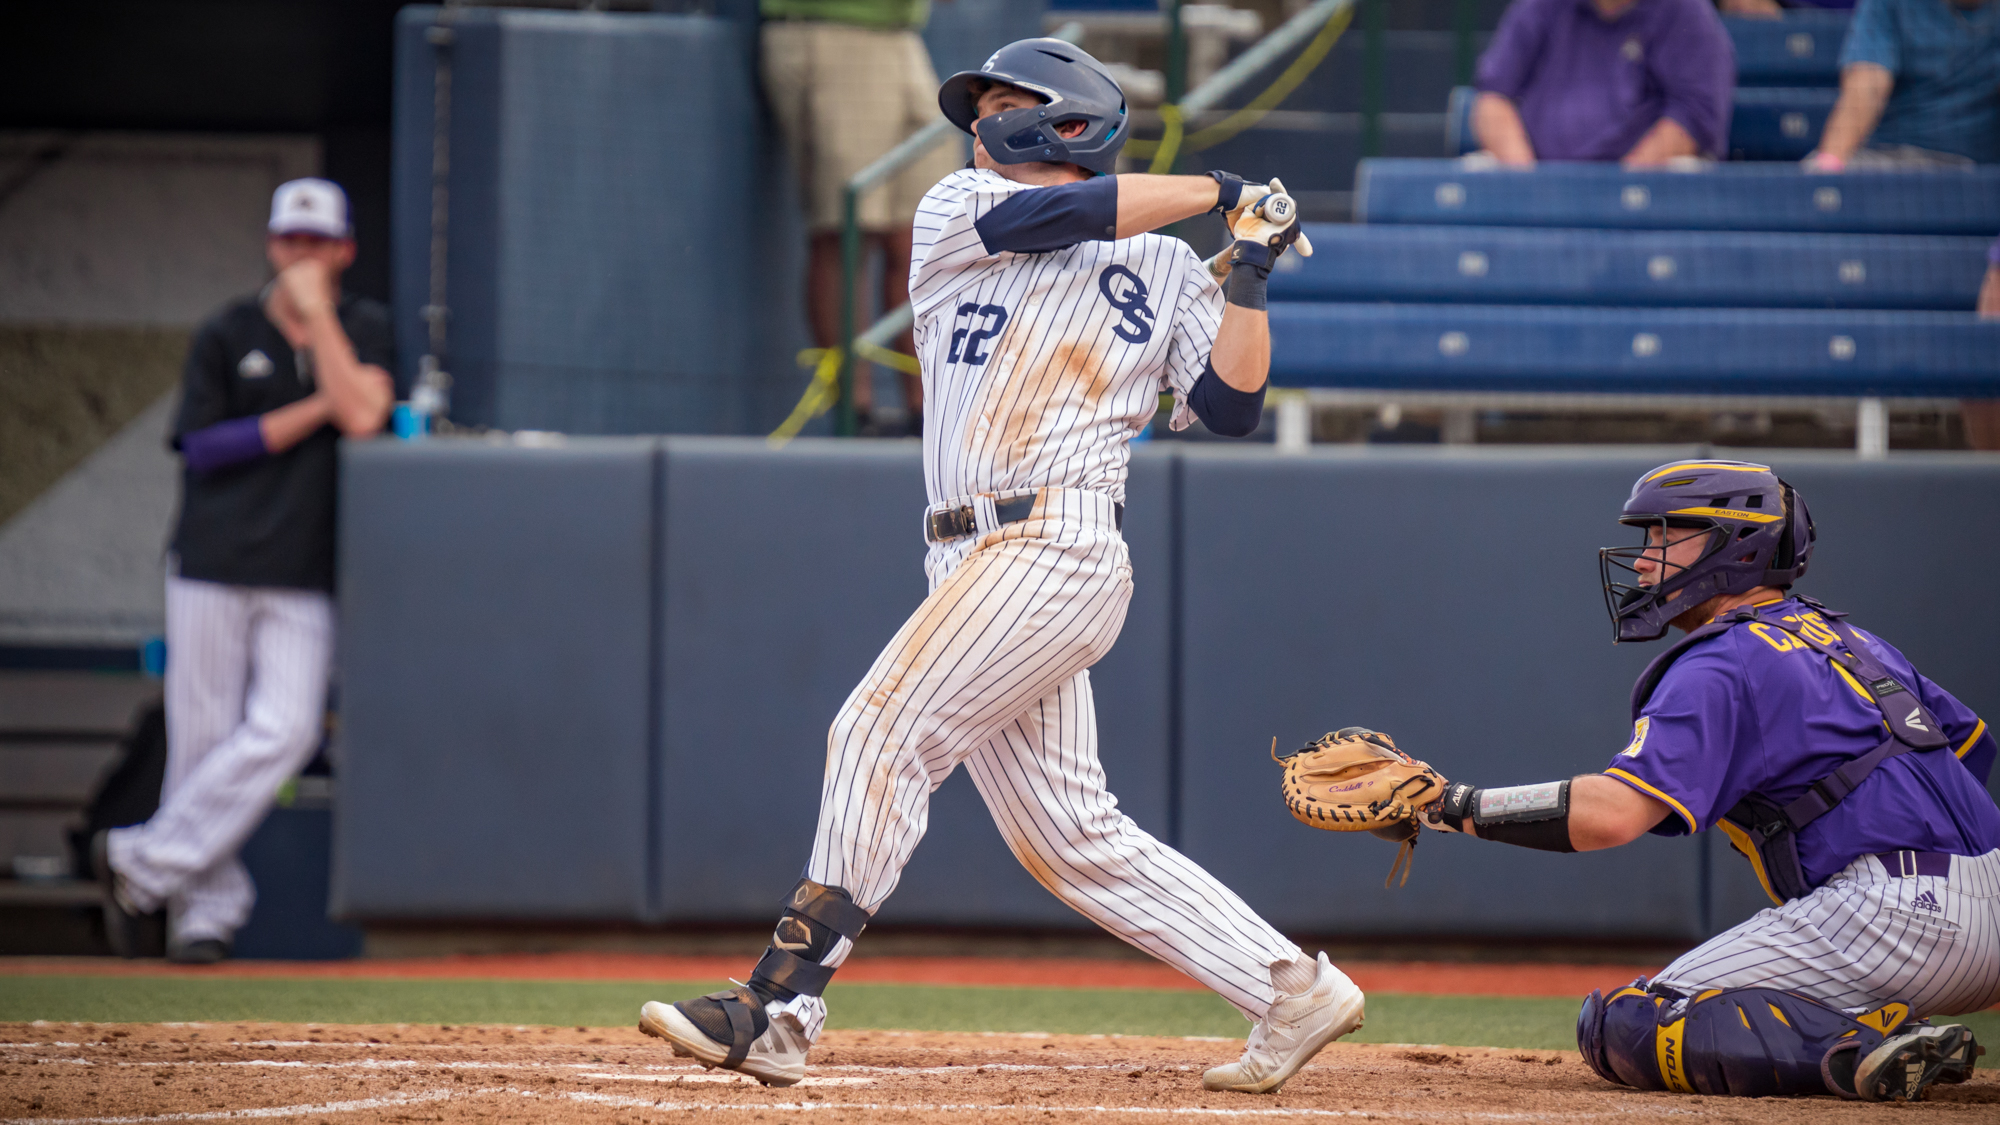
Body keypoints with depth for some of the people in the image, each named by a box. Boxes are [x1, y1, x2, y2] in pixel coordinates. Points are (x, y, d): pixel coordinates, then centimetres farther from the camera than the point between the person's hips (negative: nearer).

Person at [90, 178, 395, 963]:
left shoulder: (363, 330, 8)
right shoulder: (227, 335, 3)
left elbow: (361, 415, -10)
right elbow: (202, 448, -4)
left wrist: (316, 312, -9)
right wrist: (312, 412, -9)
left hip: (303, 577, 1)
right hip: (213, 569, -1)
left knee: (284, 730, -13)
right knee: (203, 734, -2)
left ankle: (149, 863, -6)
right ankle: (206, 907, 7)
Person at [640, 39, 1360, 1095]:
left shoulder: (1162, 268, 10)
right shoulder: (956, 212, 16)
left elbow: (1234, 404, 4)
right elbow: (1053, 214, -3)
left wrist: (1249, 268, -3)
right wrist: (1213, 189, 4)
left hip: (1061, 550, -6)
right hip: (974, 563, 6)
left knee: (882, 728, -19)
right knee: (1068, 838, 4)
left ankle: (778, 1010, -21)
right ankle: (1293, 992, 9)